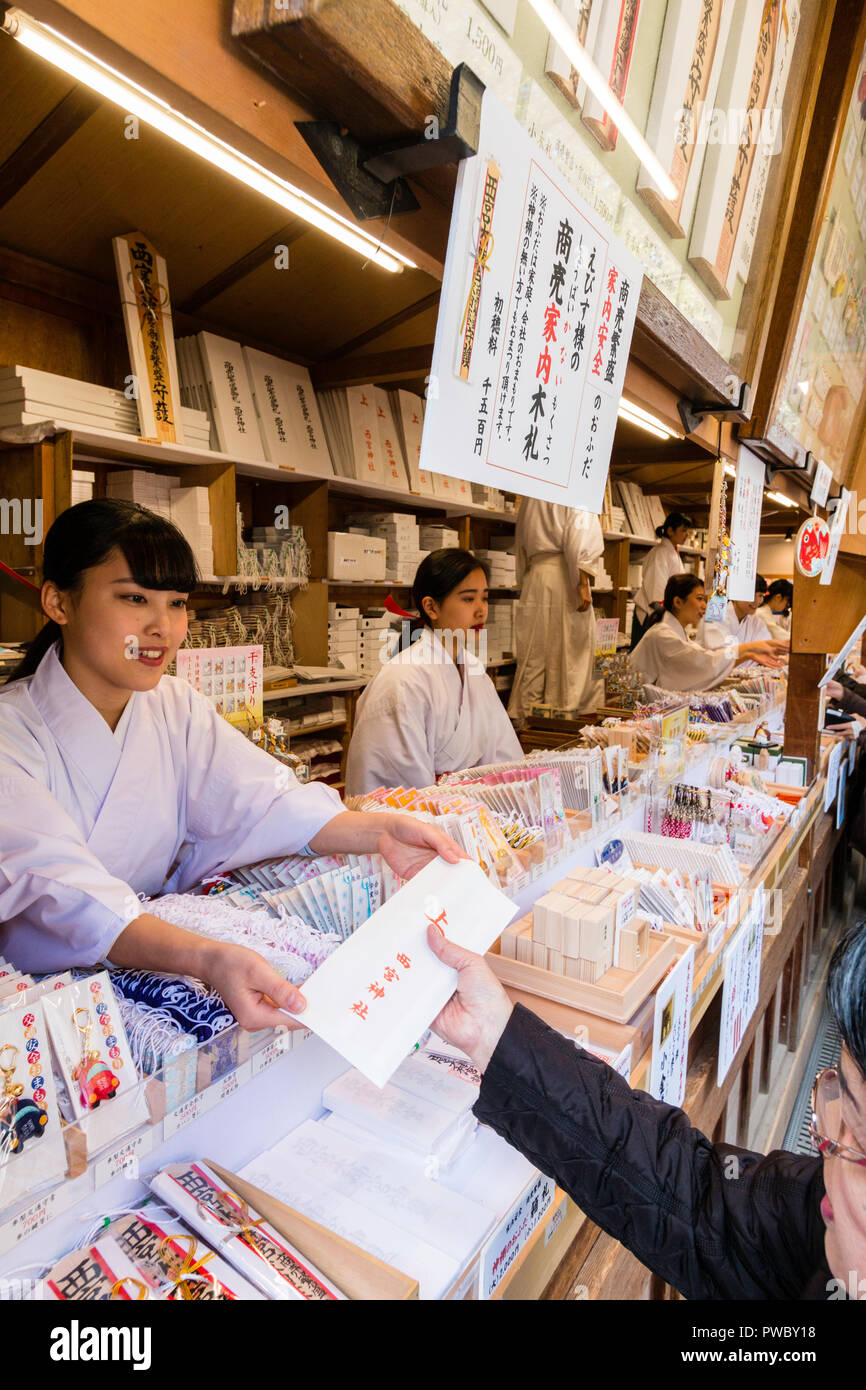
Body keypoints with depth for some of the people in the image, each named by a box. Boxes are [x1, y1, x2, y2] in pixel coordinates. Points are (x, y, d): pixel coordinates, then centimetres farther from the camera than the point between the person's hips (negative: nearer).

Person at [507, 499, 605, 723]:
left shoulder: (530, 499, 19)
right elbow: (579, 536, -13)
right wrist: (583, 583, -17)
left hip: (533, 578, 5)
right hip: (564, 576, -5)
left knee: (533, 654, 5)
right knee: (570, 652, 0)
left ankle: (524, 716, 5)